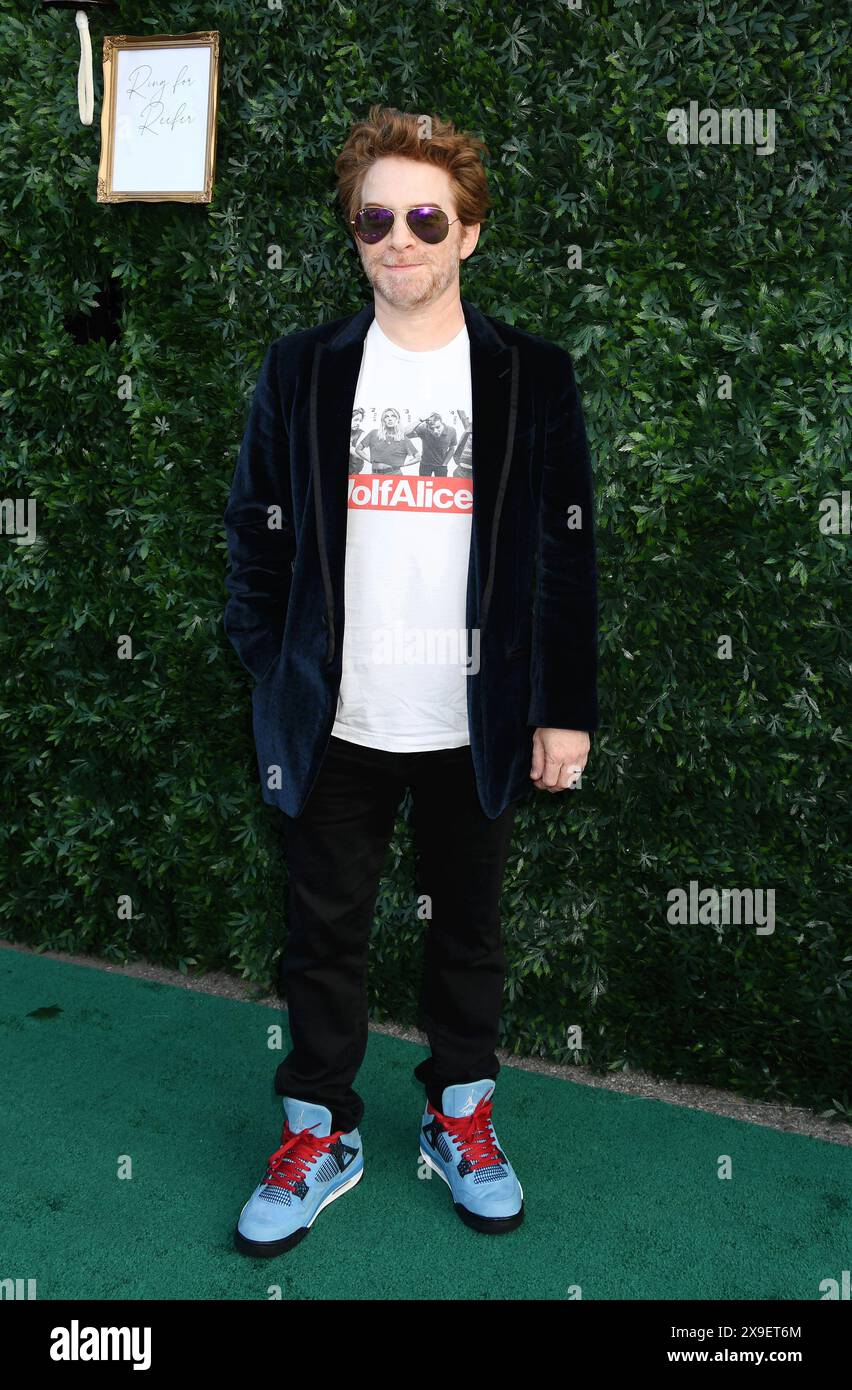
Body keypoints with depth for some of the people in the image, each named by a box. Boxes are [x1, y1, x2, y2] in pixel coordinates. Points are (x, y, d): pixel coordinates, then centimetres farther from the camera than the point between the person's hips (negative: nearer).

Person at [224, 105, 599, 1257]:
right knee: (325, 934, 11)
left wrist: (566, 710, -2)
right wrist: (272, 684, 1)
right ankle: (321, 1134, 32)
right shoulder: (300, 370, 2)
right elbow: (257, 537, 5)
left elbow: (568, 555, 0)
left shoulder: (532, 377, 0)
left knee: (469, 926, 15)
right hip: (336, 725, 1)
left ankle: (462, 1118, 37)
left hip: (476, 725, 0)